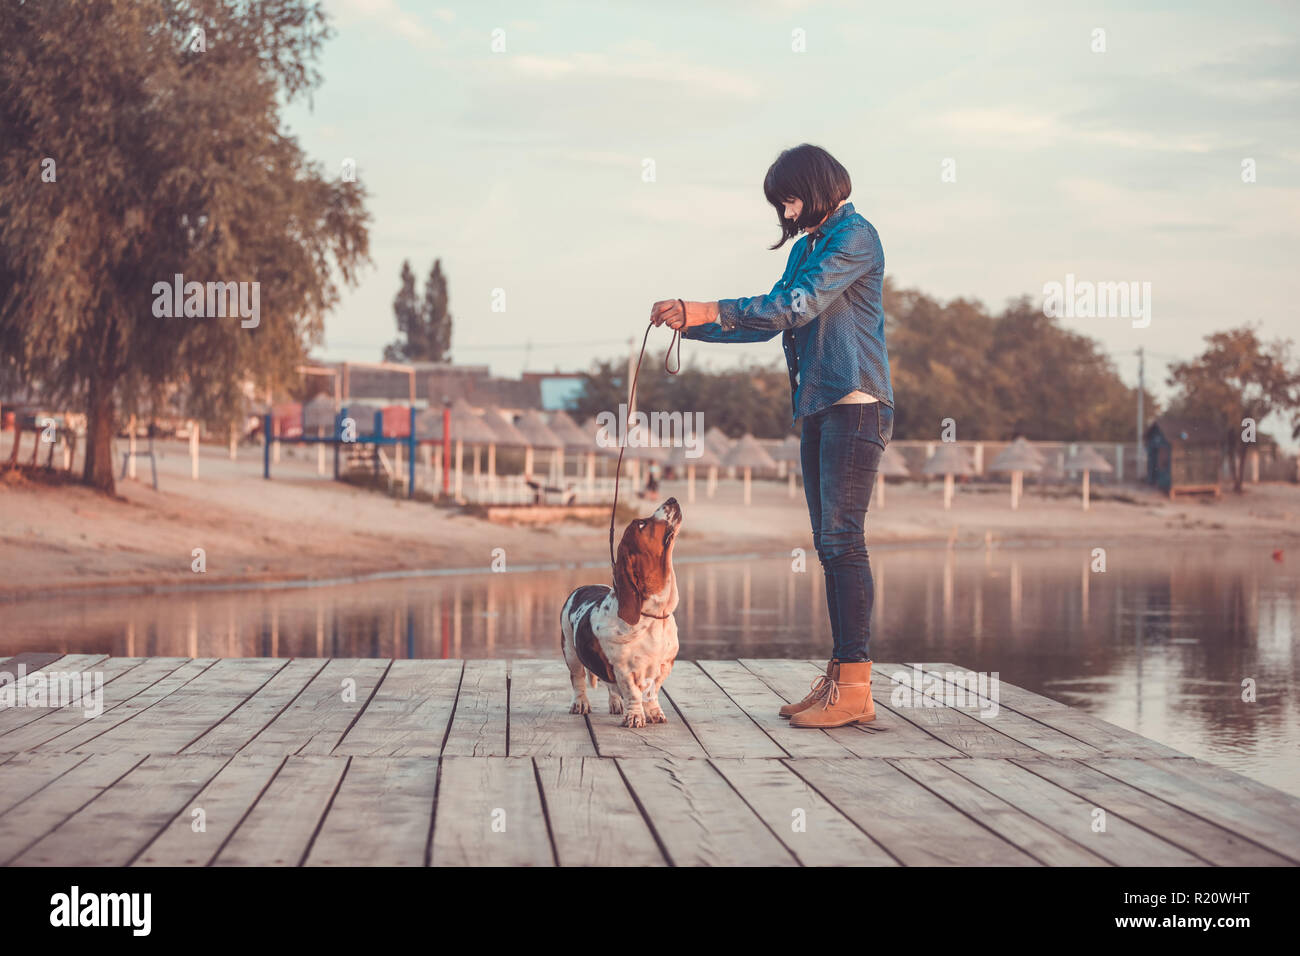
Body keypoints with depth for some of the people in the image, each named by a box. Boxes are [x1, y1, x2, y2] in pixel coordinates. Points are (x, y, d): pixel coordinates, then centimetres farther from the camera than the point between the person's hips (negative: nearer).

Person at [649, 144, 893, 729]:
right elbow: (771, 320, 23)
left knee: (842, 539, -13)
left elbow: (796, 305, -18)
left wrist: (711, 311, -20)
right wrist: (690, 325, 13)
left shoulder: (854, 237, -8)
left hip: (854, 405, -9)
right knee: (829, 544, 7)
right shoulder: (807, 248, 21)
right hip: (818, 407, 9)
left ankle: (855, 687, -14)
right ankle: (838, 678, 10)